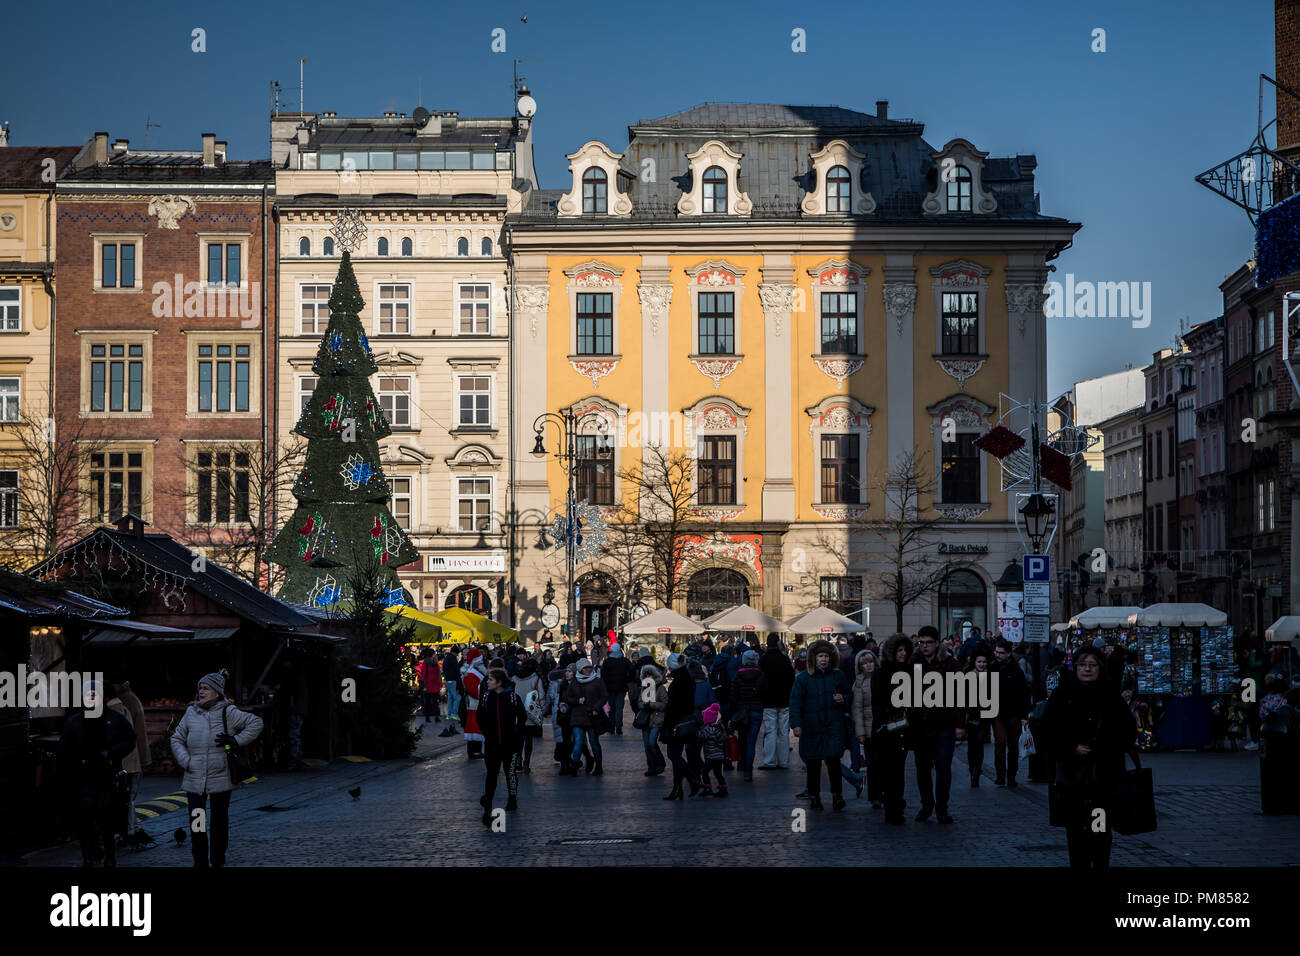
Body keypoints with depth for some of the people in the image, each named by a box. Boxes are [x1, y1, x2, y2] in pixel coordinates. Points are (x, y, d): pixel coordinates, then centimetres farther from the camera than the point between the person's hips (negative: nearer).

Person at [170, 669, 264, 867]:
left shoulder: (228, 713, -2)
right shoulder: (191, 713, 5)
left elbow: (256, 723, 2)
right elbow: (177, 738, 12)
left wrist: (236, 740, -8)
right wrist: (186, 761, -3)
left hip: (220, 777, -2)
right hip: (194, 779, 2)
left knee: (219, 820, 9)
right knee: (196, 822, -1)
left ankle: (218, 860, 23)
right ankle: (200, 862, 7)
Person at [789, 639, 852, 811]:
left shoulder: (838, 675, 7)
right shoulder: (803, 678, -1)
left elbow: (849, 694, 20)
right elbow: (795, 701, -4)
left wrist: (843, 699, -4)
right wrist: (796, 724, -13)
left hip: (834, 726, 1)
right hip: (812, 726, -1)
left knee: (833, 759, -8)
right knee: (813, 763, 6)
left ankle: (837, 793, 5)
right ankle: (814, 795, 20)